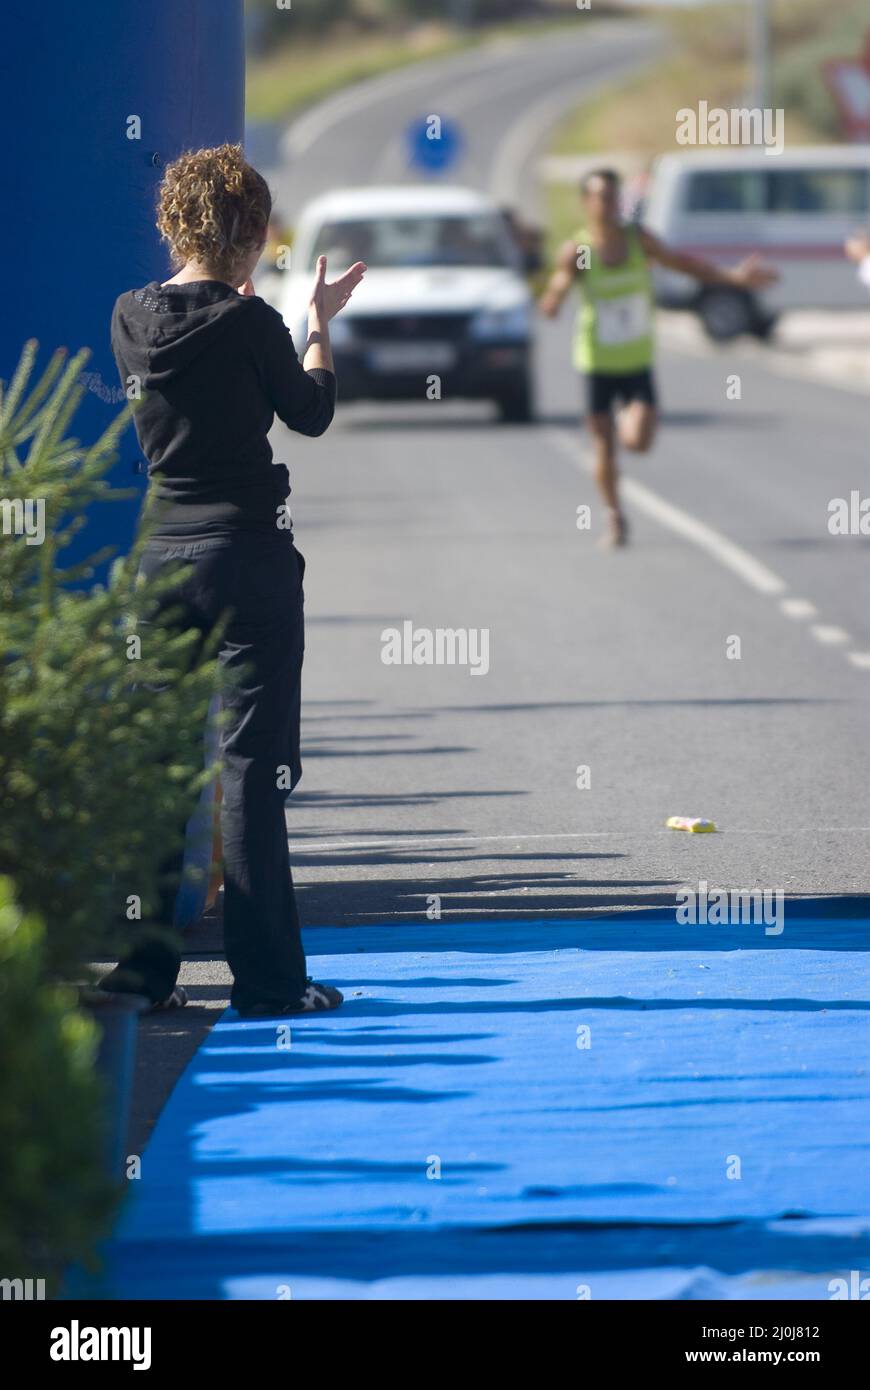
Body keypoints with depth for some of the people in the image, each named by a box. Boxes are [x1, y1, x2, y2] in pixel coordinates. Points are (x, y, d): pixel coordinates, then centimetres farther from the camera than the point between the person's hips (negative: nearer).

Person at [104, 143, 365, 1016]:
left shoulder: (132, 318, 3)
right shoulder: (250, 323, -12)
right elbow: (311, 414, 2)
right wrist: (319, 325, 17)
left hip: (163, 554, 5)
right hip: (248, 553, -5)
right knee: (252, 764, -3)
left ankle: (146, 961, 13)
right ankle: (266, 976, -1)